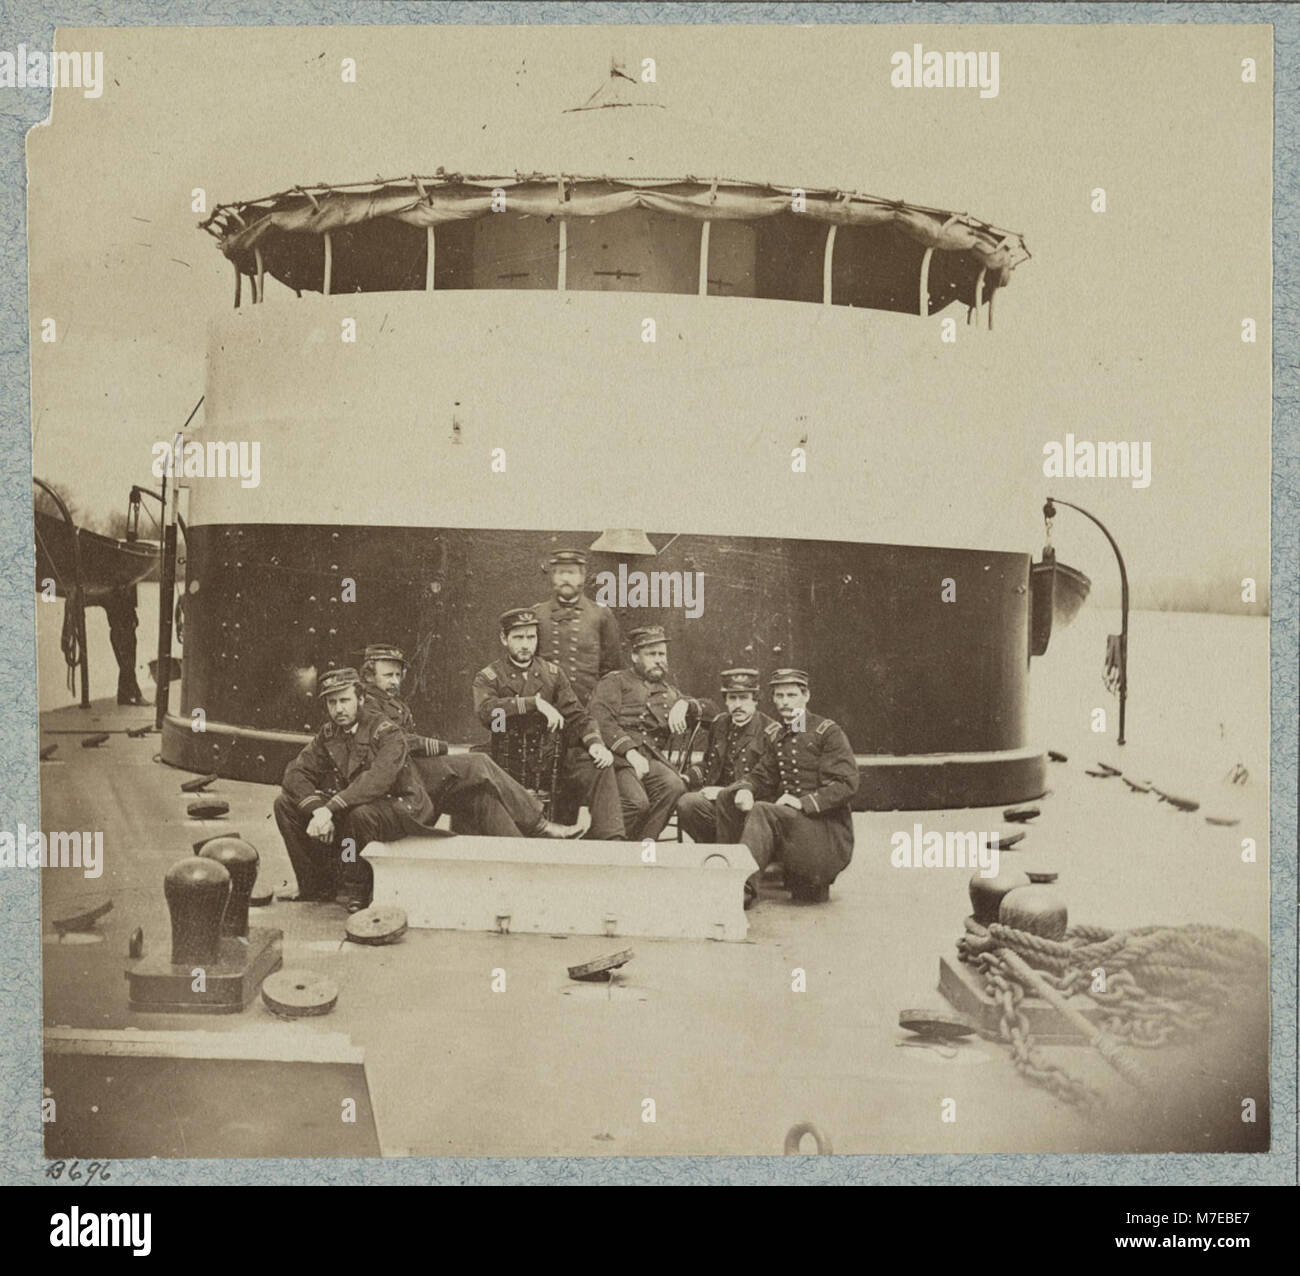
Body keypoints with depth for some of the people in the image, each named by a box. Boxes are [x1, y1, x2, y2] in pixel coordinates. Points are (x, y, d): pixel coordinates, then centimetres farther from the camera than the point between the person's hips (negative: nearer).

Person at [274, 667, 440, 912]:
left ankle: (358, 891, -14)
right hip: (349, 806, 7)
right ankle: (318, 884, 4)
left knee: (361, 814, -39)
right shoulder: (328, 734, 2)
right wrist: (319, 811, -25)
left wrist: (330, 808, -41)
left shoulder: (388, 733, -19)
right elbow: (296, 772, -7)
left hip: (399, 808, -7)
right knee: (285, 803, -6)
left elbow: (376, 781, -35)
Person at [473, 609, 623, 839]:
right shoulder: (488, 677, 5)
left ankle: (610, 840, -24)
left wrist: (595, 743, -12)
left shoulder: (553, 673, 16)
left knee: (599, 766, -22)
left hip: (554, 758, 2)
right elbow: (486, 711, -17)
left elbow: (575, 716, 9)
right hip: (511, 766, -2)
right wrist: (535, 703, -25)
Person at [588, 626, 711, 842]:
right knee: (637, 801, -31)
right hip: (618, 755, -5)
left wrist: (684, 704, 2)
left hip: (651, 758, 5)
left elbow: (711, 708, 25)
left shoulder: (667, 690, 31)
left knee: (674, 786, -27)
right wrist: (631, 752, -17)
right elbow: (602, 720, -3)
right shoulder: (615, 681, 14)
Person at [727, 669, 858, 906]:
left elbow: (847, 785, -14)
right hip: (789, 822, 6)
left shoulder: (828, 732, -6)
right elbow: (762, 775, 11)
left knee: (763, 812, -28)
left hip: (829, 829, -6)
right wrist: (745, 788, -14)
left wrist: (804, 803, -24)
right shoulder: (773, 735, 13)